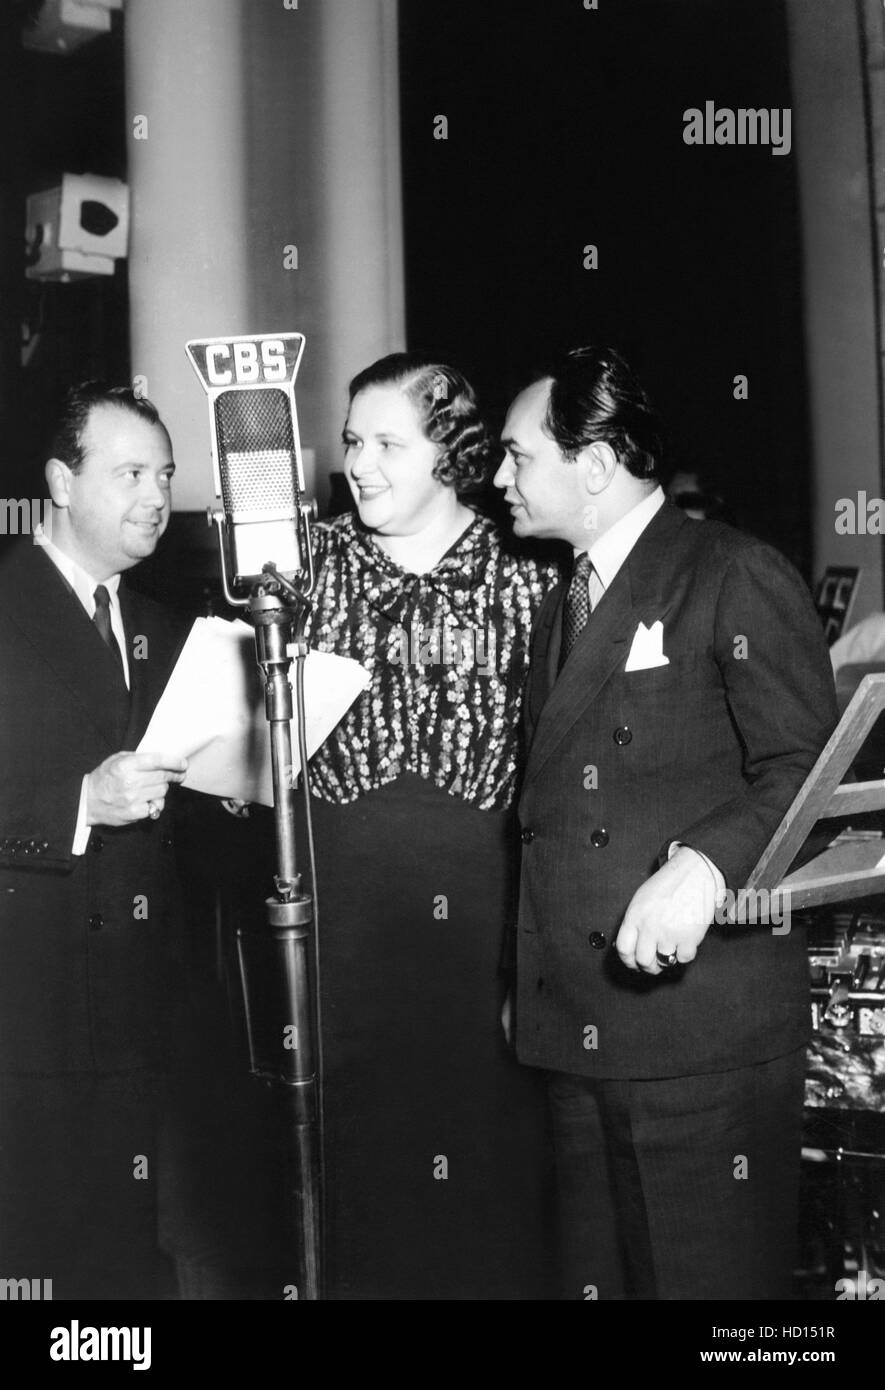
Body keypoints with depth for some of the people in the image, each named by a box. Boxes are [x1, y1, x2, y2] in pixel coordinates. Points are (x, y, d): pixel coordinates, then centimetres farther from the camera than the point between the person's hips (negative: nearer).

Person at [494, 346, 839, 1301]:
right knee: (597, 1275, 13)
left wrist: (706, 863, -30)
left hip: (702, 1026, -7)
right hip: (575, 1028, 8)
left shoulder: (736, 578, -6)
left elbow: (803, 770, -13)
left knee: (712, 1277, 0)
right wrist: (531, 983, 16)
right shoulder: (559, 606, 19)